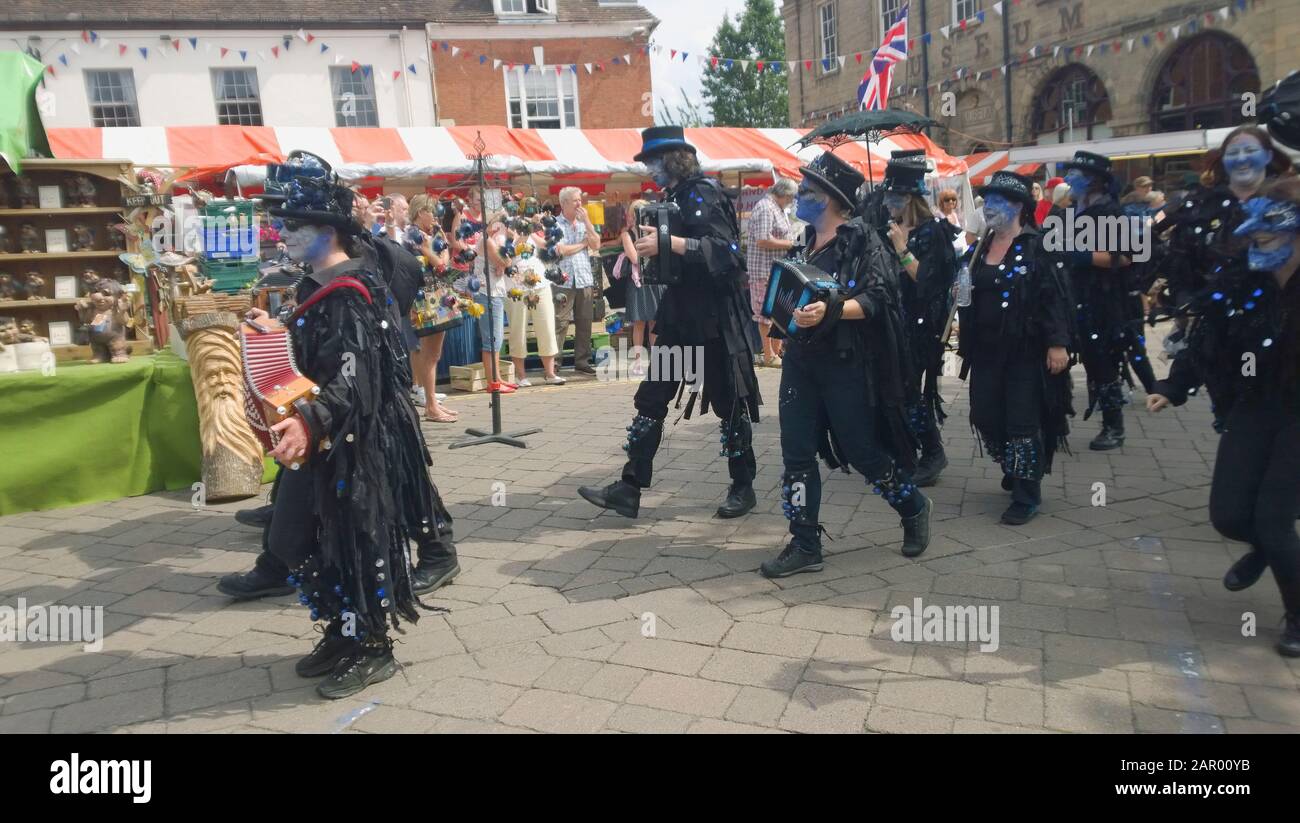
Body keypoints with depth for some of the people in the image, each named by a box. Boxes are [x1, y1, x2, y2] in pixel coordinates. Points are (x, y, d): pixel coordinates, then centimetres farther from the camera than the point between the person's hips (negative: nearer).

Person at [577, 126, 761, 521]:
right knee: (651, 398, 6)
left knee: (729, 402, 3)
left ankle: (743, 487, 17)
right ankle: (629, 488, 10)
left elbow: (727, 250, -25)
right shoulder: (676, 198, 14)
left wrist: (667, 242, -28)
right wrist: (651, 240, 5)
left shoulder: (702, 193, -12)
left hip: (715, 317, -9)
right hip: (682, 316, 9)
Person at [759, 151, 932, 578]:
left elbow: (876, 299, -17)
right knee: (796, 453, 3)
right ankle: (805, 546, 12)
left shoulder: (862, 238, -7)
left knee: (862, 450, 2)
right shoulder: (806, 242, 14)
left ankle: (914, 508, 30)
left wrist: (830, 310, -30)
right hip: (800, 359, 7)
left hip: (846, 363, -7)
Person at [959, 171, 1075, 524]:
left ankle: (1027, 494, 12)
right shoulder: (979, 249, 10)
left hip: (1026, 350, -6)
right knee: (985, 417, 9)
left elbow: (1057, 297, -13)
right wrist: (964, 339, 9)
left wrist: (1058, 343, -19)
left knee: (1023, 421, -1)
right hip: (986, 351, 6)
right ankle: (1014, 472, 34)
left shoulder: (1039, 247, -8)